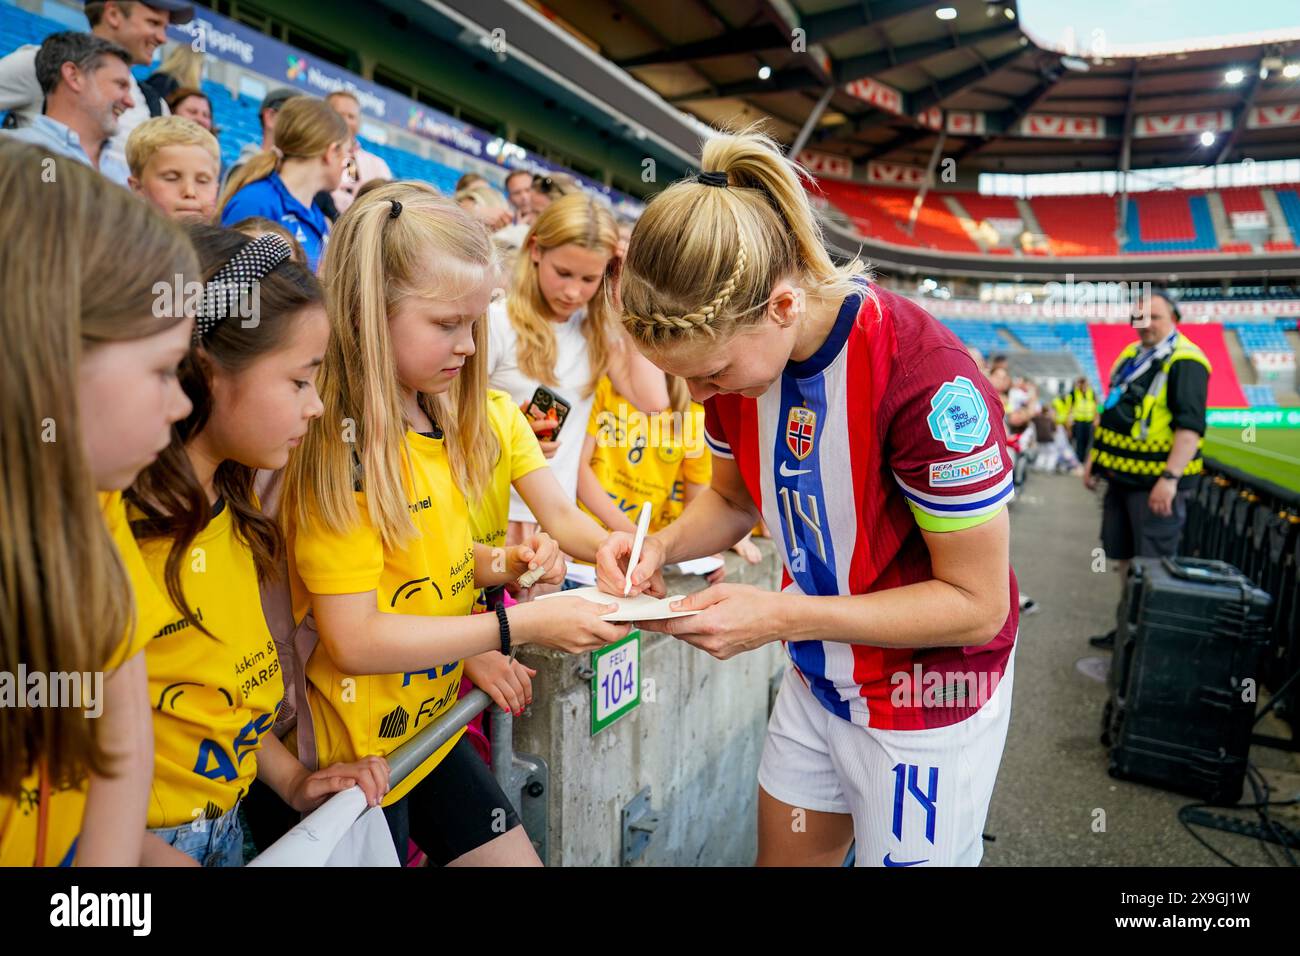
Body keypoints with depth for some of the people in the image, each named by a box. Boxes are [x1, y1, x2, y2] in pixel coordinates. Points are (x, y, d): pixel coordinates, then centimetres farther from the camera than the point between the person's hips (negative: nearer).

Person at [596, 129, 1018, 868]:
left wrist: (779, 617, -29)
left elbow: (977, 602, -23)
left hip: (929, 691, -5)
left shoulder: (926, 379, -31)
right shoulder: (732, 347, -11)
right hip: (817, 675, 6)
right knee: (785, 855, 21)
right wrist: (664, 545, -15)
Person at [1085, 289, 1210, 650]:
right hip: (1121, 475, 8)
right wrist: (1094, 458, 17)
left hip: (1155, 482, -8)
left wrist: (1170, 478, -28)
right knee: (1123, 555, 17)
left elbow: (1191, 425, -21)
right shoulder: (1129, 356, 13)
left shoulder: (1185, 362, -13)